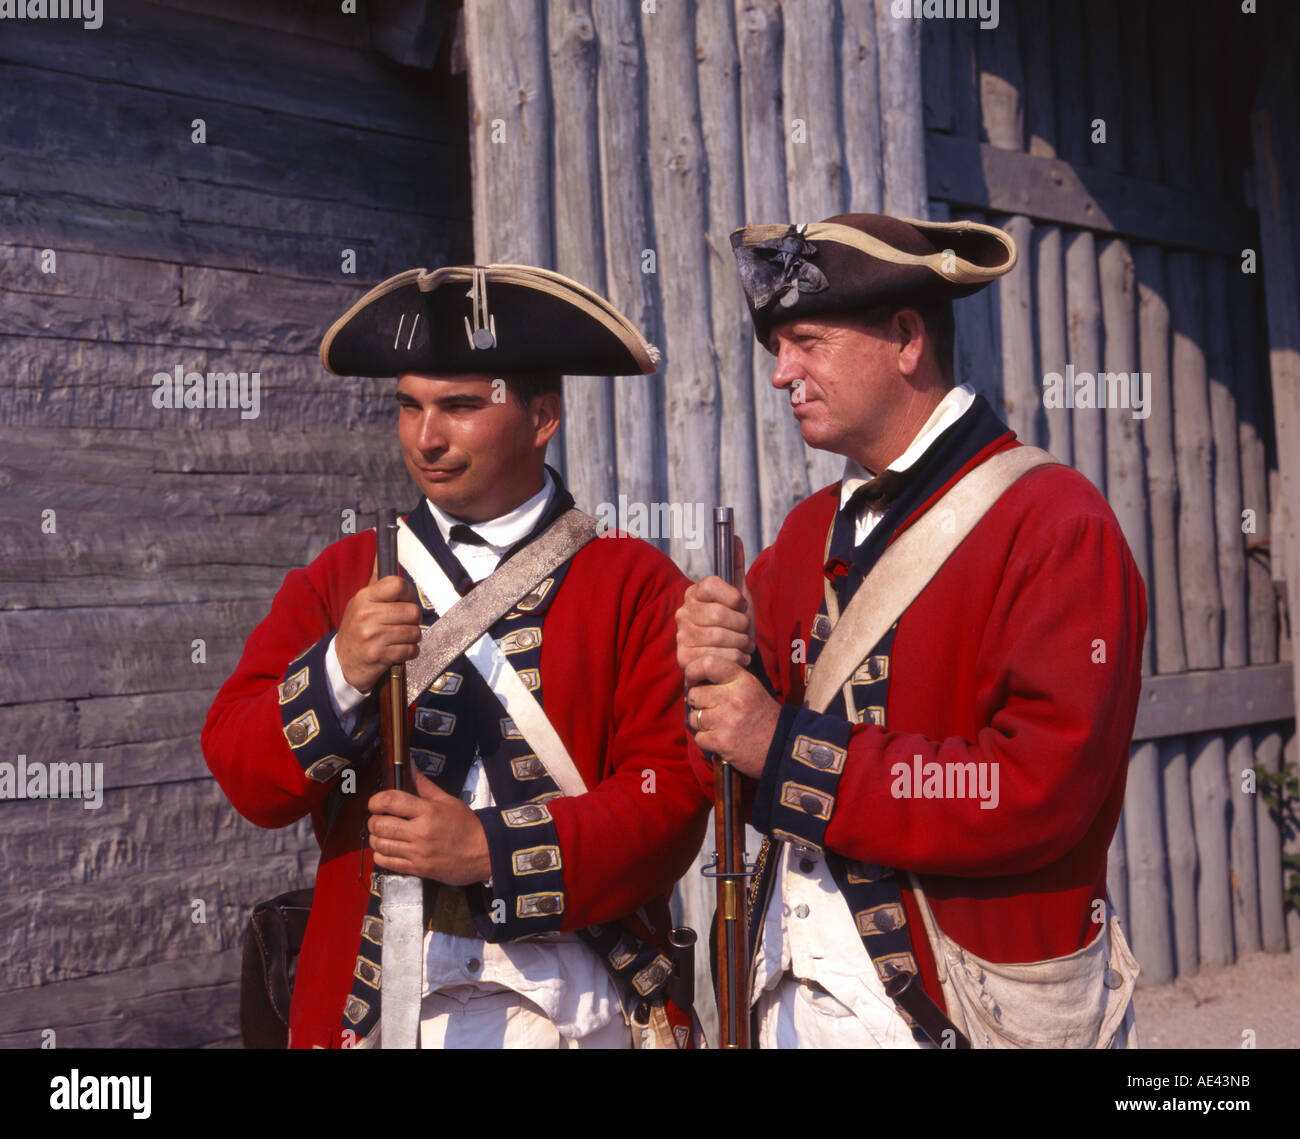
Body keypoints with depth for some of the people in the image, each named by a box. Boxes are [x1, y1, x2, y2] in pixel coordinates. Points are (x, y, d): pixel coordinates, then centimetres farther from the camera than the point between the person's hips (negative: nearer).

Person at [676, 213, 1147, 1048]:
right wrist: (719, 675, -14)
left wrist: (790, 748, -21)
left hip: (972, 1009, -5)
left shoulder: (1056, 522, -13)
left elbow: (1042, 788, -23)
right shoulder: (810, 532, 7)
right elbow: (746, 747, 8)